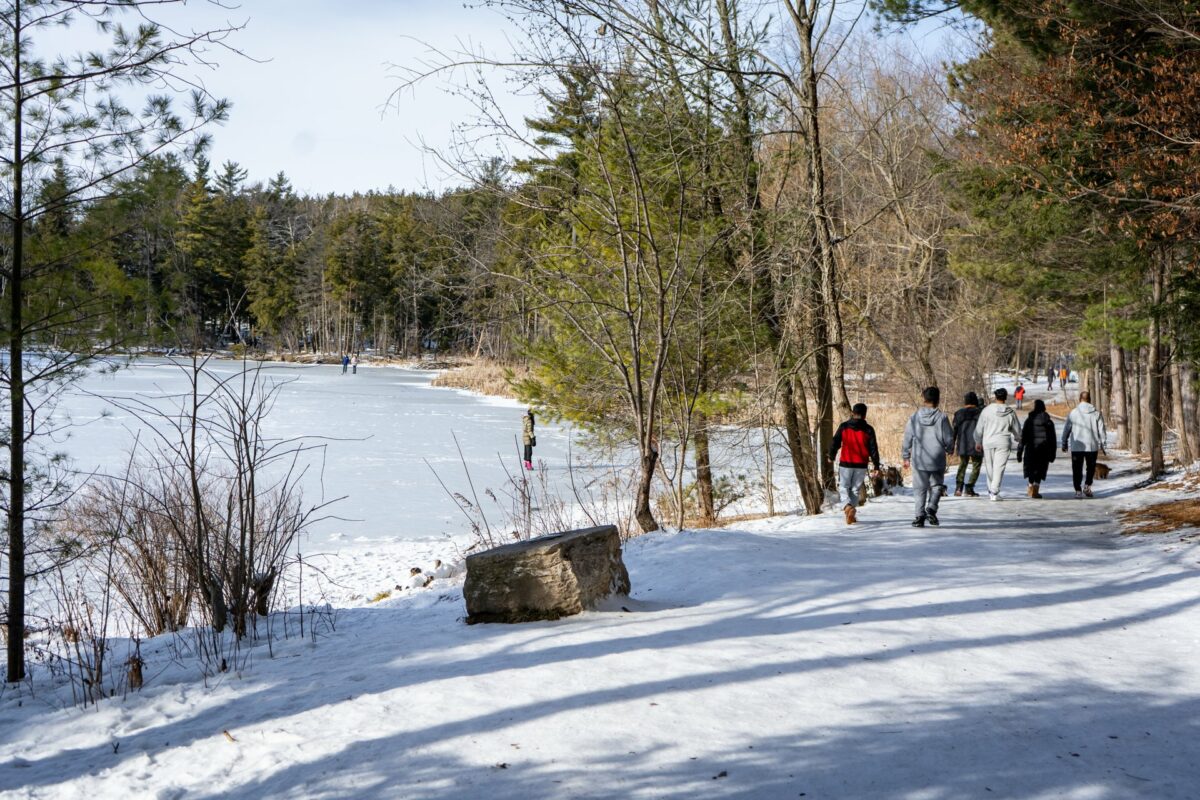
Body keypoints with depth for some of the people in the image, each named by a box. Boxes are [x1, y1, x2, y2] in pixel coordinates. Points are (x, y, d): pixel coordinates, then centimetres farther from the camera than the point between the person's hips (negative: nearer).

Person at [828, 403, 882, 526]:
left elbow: (835, 442, 1)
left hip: (845, 464, -1)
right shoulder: (868, 430, -2)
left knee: (843, 487, 9)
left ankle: (847, 506, -19)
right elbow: (873, 448, -1)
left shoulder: (844, 427, -3)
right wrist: (876, 466, 5)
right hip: (861, 465, 1)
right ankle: (851, 515, 8)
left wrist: (831, 456, 19)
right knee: (855, 489, 13)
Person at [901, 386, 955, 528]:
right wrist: (949, 450, 18)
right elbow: (948, 438, -4)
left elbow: (907, 439, 3)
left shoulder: (914, 417, -2)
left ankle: (920, 515, 2)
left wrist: (906, 457, 15)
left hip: (919, 460, 1)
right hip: (938, 460, -1)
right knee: (936, 486, 15)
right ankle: (931, 508, -5)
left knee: (920, 488, 8)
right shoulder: (942, 418, -8)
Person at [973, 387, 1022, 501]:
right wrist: (1017, 438, 32)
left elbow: (979, 428, 1)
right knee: (999, 467, -1)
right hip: (1003, 442, -1)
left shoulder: (987, 410, -3)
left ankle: (991, 490, 21)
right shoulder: (1010, 413, -1)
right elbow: (1017, 429, 11)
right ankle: (994, 492, -9)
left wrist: (978, 442, 11)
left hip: (988, 442, 1)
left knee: (990, 467, 12)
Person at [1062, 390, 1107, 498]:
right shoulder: (1096, 413, -2)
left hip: (1076, 446, -1)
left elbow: (1066, 429, 1)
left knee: (1077, 469, 7)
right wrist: (1102, 444, 10)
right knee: (1091, 468, 15)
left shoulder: (1073, 412, -3)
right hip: (1092, 446, 1)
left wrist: (1064, 444, 11)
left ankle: (1078, 490, 2)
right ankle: (1087, 486, -2)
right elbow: (1101, 430, 1)